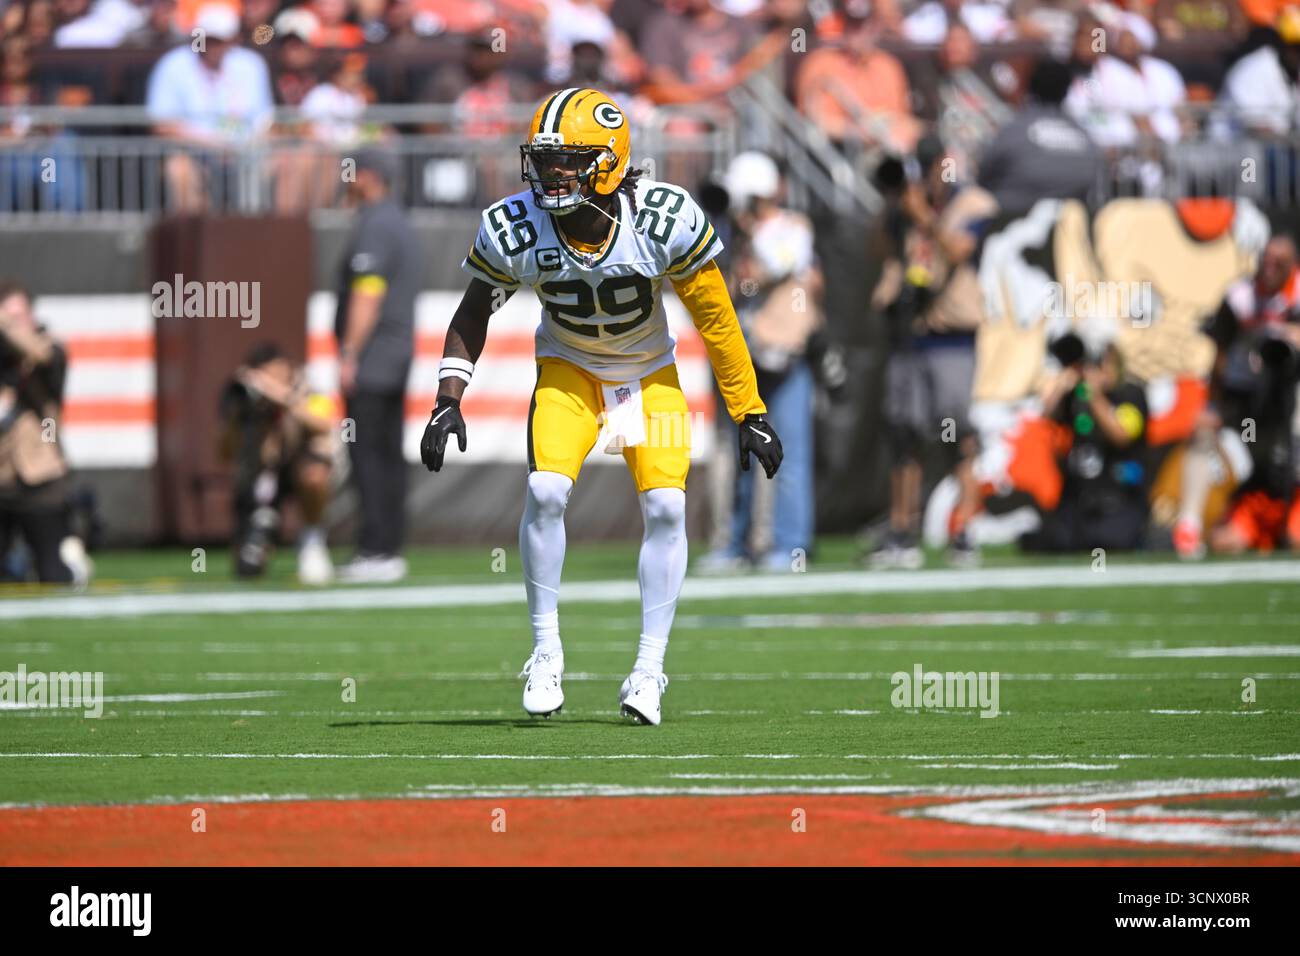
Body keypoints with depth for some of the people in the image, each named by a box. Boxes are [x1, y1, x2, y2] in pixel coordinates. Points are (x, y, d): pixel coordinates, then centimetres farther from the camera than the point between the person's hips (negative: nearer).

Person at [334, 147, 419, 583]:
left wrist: (349, 356, -22)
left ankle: (376, 551, -13)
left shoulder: (374, 227, -14)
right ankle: (390, 551, 10)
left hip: (370, 355, -10)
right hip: (399, 352, 10)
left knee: (367, 454, -10)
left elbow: (367, 297, -21)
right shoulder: (399, 223, 18)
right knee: (389, 454, 9)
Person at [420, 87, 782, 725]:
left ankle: (649, 669, -2)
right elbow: (472, 316, -3)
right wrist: (449, 401, -14)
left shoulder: (666, 219, -28)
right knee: (545, 491, -21)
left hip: (650, 376, 0)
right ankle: (546, 650, -5)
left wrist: (749, 415, -10)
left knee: (665, 506, -14)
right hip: (568, 371, 0)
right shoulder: (515, 231, -23)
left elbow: (715, 319, -14)